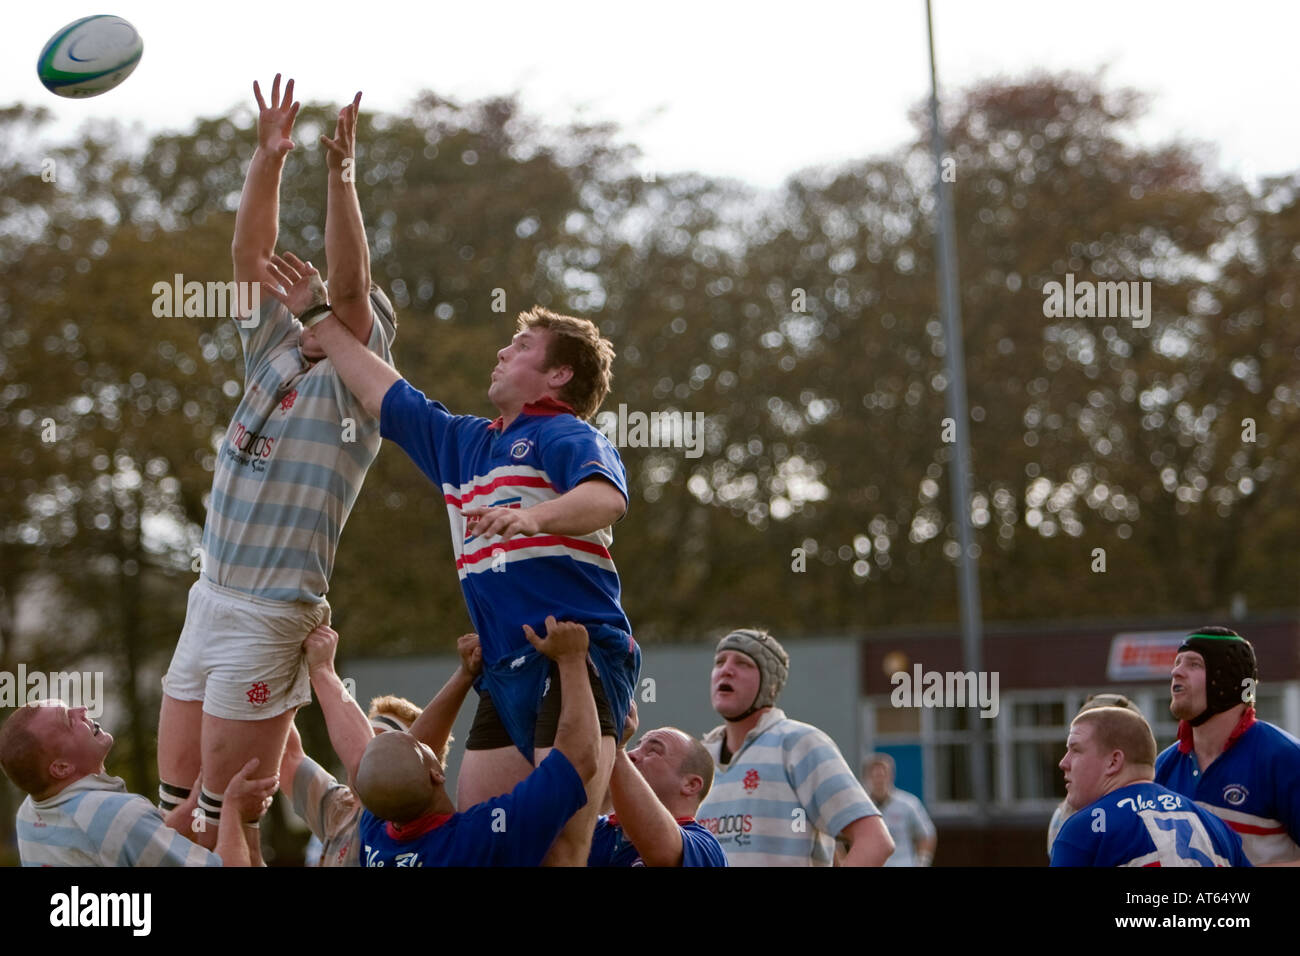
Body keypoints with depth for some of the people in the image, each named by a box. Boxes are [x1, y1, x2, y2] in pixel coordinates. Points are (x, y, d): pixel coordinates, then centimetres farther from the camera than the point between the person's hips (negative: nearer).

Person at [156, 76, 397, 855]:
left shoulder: (355, 383, -4)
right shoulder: (275, 354, 14)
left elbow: (351, 283, -19)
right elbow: (252, 256, 8)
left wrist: (341, 171, -25)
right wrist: (269, 157, -2)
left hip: (269, 615, -7)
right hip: (209, 600, 7)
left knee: (225, 811, -7)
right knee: (175, 799, 7)